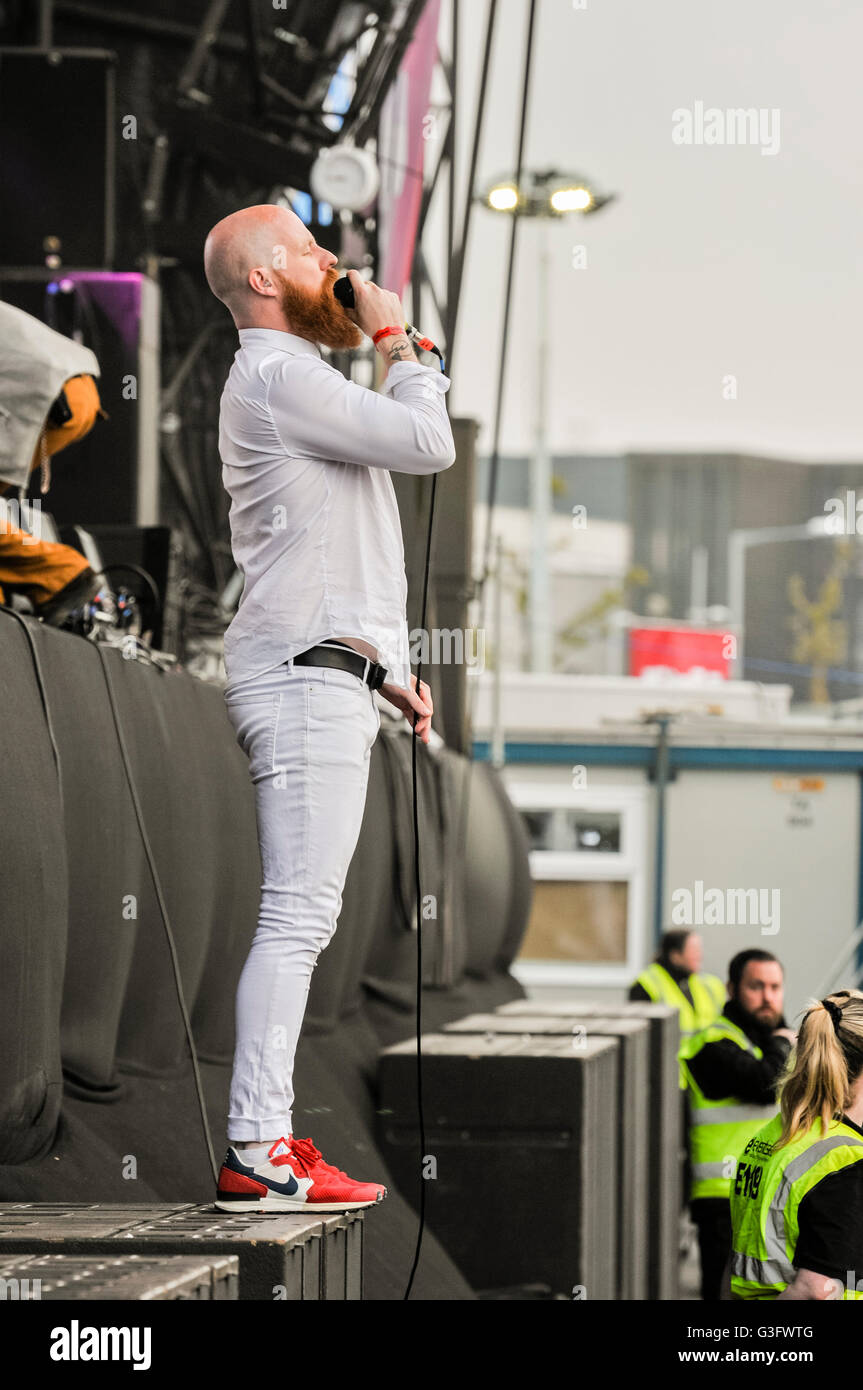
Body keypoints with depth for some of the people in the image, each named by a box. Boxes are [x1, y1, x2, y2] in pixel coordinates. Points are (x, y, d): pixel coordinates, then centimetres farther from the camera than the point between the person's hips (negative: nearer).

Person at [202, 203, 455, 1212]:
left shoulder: (290, 382, 25)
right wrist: (395, 340, -1)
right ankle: (258, 1154, -17)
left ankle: (263, 1138, 6)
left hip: (319, 673, 11)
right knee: (297, 914, -14)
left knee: (300, 919, 7)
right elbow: (428, 442, -16)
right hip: (308, 676, -11)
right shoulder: (277, 377, -9)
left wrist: (381, 666, 24)